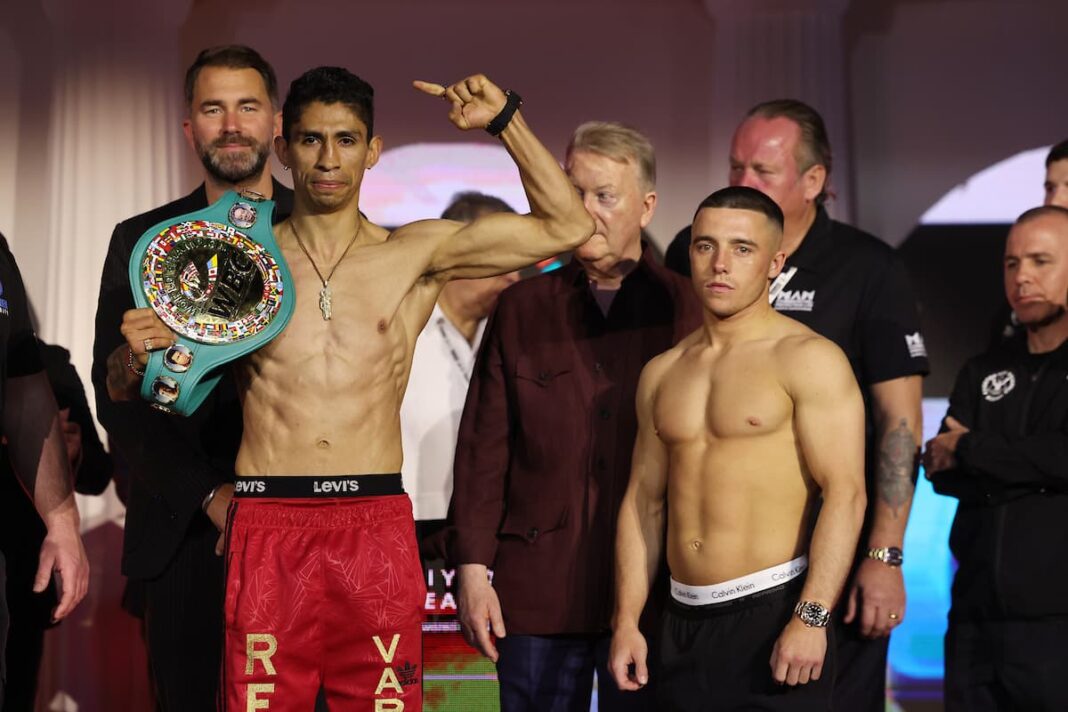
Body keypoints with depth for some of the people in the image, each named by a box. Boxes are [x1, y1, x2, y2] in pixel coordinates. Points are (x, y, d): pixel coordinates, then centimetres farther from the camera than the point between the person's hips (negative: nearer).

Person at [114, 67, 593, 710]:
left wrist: (504, 118, 2)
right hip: (265, 527, 0)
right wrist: (139, 355, -8)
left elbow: (567, 227, 6)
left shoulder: (417, 253, 8)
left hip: (377, 527, 0)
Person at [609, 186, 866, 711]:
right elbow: (644, 501, 15)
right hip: (683, 623, 6)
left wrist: (811, 618, -21)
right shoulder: (662, 372, 13)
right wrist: (626, 621, 9)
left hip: (773, 610, -5)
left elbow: (845, 493, -13)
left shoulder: (807, 359, -6)